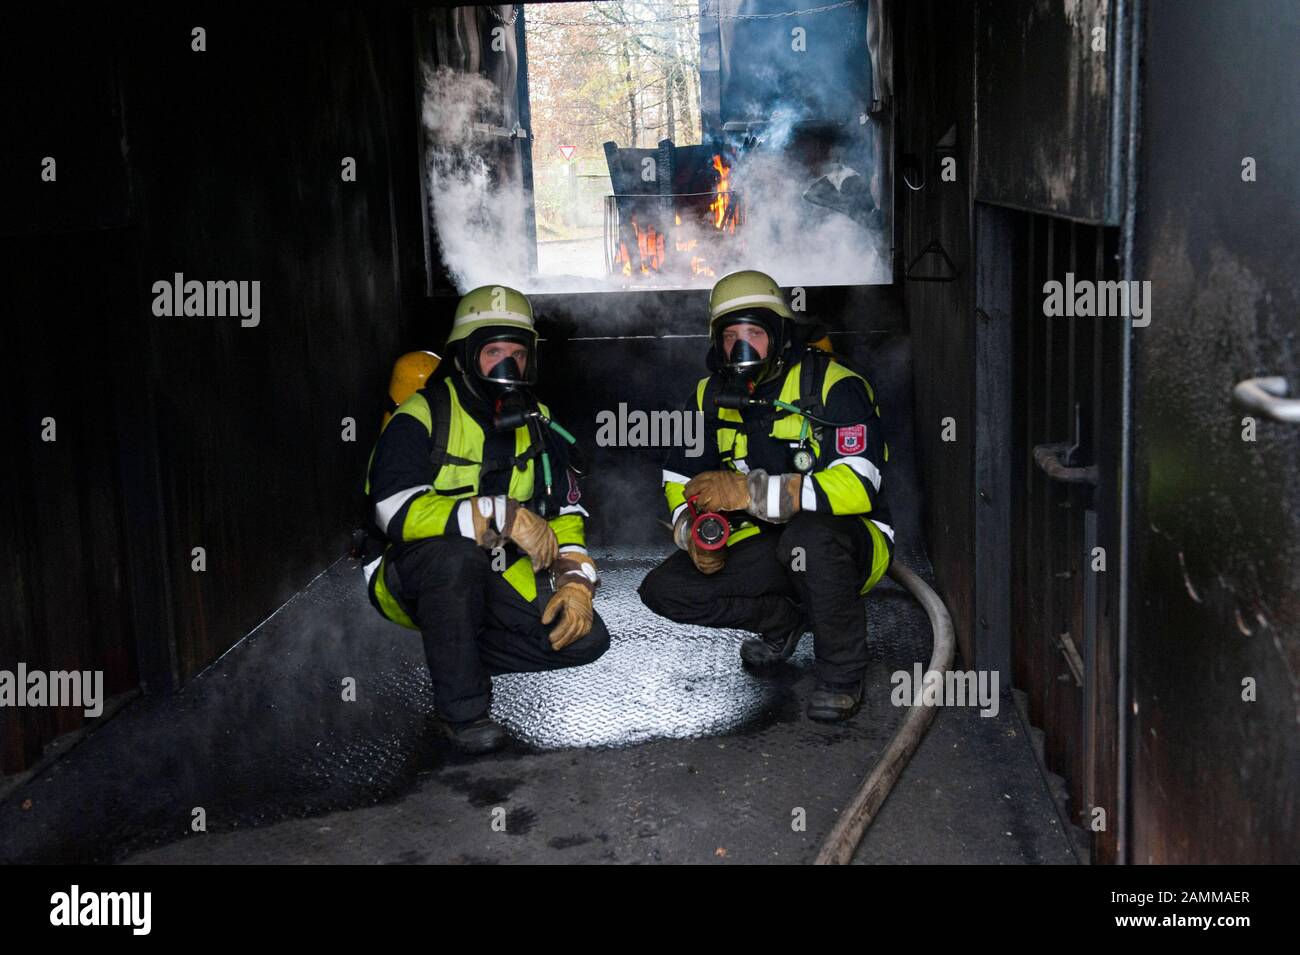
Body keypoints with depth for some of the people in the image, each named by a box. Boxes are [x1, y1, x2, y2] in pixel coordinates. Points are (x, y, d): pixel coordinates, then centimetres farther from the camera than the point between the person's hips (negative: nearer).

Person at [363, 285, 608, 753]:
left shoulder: (536, 425, 5)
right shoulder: (420, 419, -15)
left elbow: (566, 514, 8)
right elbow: (398, 513, -30)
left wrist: (575, 581, -10)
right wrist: (502, 515, -34)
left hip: (498, 578, 6)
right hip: (415, 577, -6)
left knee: (585, 638, -11)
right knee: (455, 553, -40)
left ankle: (459, 655, 6)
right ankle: (460, 709, -24)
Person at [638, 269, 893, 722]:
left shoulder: (834, 385, -17)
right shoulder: (711, 396, 3)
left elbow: (858, 484, -30)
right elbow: (679, 480, 11)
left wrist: (750, 491, -36)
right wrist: (695, 531, -13)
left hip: (844, 544, -6)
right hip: (764, 548, 6)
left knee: (809, 532, -41)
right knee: (661, 590, -11)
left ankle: (841, 672, -17)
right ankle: (782, 621, 12)